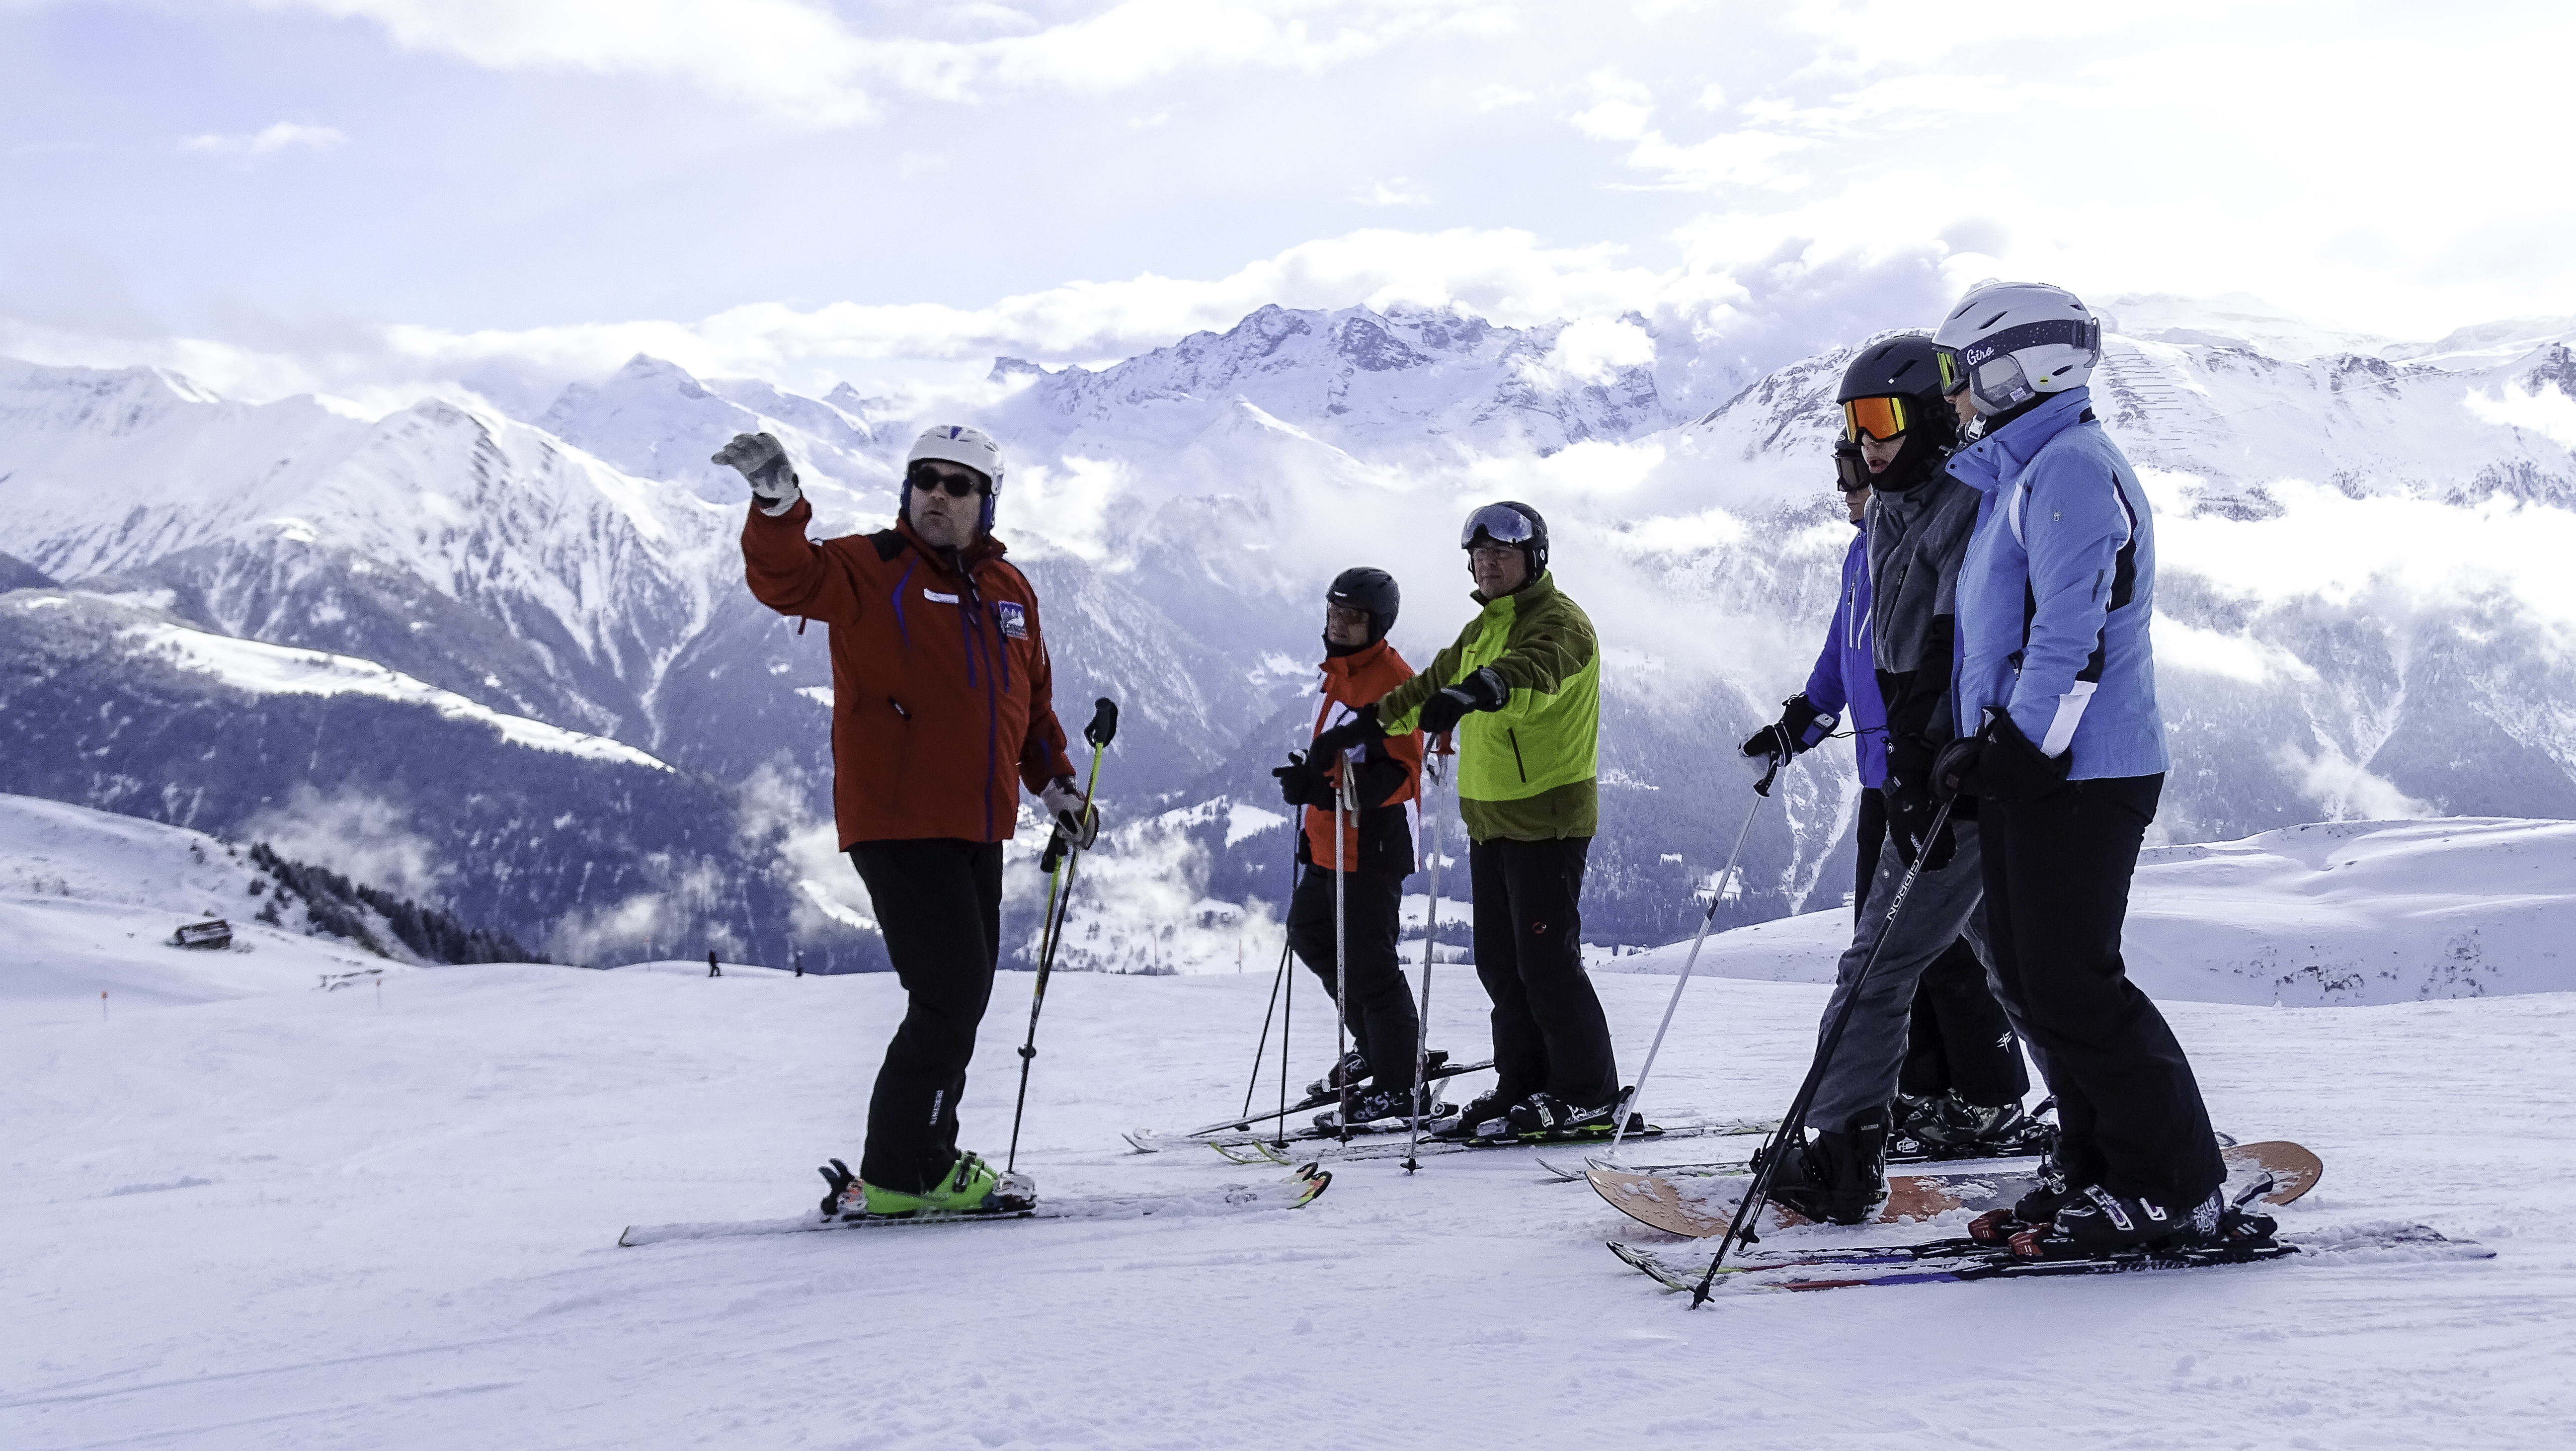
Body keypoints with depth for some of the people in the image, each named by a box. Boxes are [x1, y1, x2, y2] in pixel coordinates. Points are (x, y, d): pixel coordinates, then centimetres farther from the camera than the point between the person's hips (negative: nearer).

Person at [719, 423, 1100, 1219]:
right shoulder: (870, 570, -5)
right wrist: (777, 503, -41)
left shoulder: (1009, 588, 14)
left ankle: (925, 1162, 21)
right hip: (898, 826, -7)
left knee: (961, 1001, 10)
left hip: (977, 832, 7)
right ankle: (897, 1177, 0)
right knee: (950, 998, -10)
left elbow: (1032, 696, 25)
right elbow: (787, 579, -24)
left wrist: (1055, 781, 20)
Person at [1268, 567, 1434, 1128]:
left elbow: (1397, 776, -24)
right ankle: (1379, 1043, 33)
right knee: (1310, 933, 21)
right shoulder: (1341, 671, 13)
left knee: (1368, 962, -7)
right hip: (1330, 841, 10)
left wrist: (1324, 790, -35)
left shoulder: (1392, 680, -17)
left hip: (1373, 845, -10)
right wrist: (1309, 783, 27)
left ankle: (1398, 1086, 3)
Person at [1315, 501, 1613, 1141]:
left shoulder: (1560, 622, -11)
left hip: (1547, 817, -9)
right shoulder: (1484, 628, 18)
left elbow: (1529, 671, -33)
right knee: (1500, 963, 11)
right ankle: (1523, 1084, 20)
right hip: (1490, 819, 9)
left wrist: (1474, 692, -52)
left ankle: (1588, 1097, 0)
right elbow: (1431, 686, 31)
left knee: (1546, 962, -8)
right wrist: (1363, 724, 31)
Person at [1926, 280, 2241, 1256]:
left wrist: (2014, 750, -21)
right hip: (2031, 773, 10)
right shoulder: (2021, 473, 20)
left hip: (2077, 774, -10)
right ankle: (2095, 1168, 19)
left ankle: (2178, 1190, -1)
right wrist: (1981, 751, 21)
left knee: (2072, 985, -9)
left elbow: (2073, 636, -21)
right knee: (2031, 979, 12)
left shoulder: (2070, 468, -13)